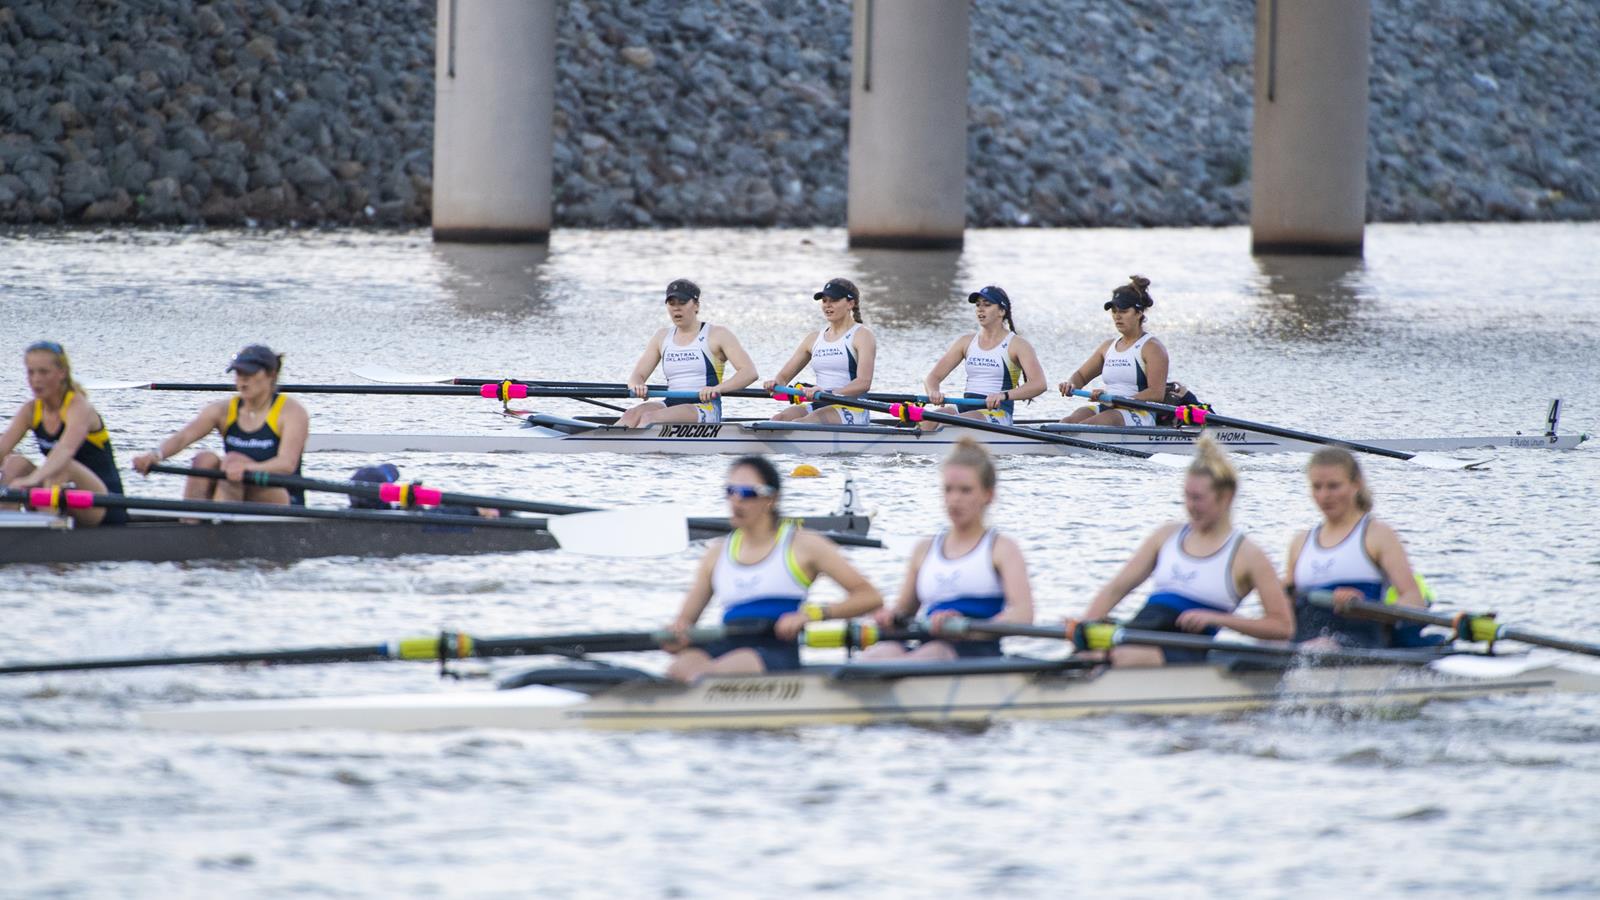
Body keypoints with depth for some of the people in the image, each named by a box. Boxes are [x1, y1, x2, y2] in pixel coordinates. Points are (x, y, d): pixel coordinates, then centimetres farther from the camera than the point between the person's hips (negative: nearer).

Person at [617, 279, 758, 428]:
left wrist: (717, 388, -27)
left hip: (705, 409, -5)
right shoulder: (663, 337, 18)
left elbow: (749, 372, -8)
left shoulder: (717, 335, 2)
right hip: (671, 404, 5)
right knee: (632, 415, -27)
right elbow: (638, 375, 15)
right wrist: (636, 386, -12)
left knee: (649, 418, -32)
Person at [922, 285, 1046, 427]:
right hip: (966, 409, 5)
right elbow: (934, 377, 12)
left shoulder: (1016, 344, 0)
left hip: (998, 414, -5)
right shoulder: (966, 343, 16)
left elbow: (1039, 384, -14)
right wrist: (933, 393, -14)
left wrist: (1004, 395, -31)